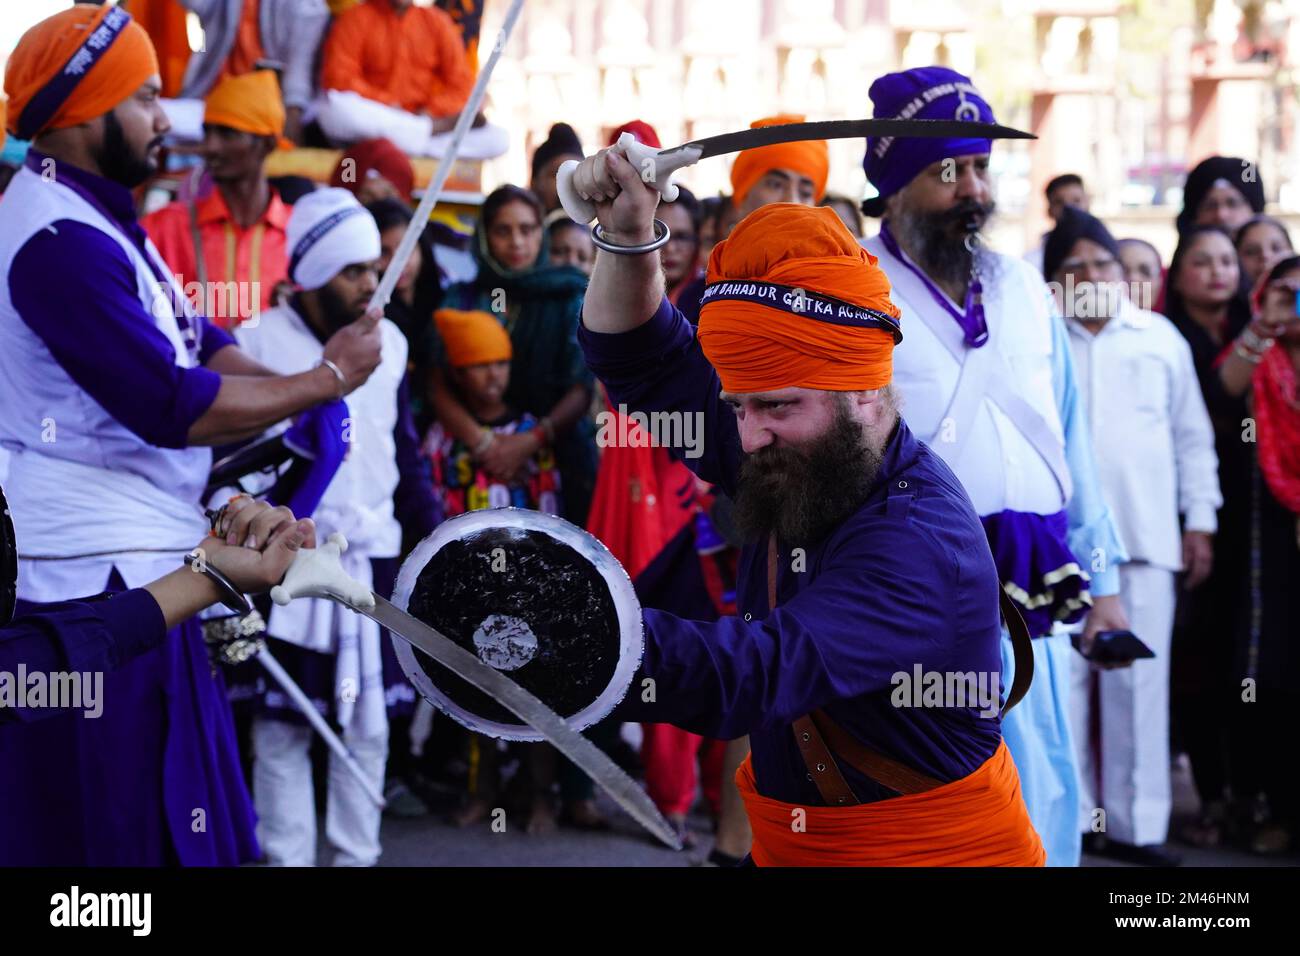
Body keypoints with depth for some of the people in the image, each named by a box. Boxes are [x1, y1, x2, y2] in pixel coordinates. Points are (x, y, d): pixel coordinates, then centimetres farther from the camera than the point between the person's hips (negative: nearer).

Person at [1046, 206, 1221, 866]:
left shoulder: (1161, 337, 12)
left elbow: (1193, 437, 13)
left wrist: (1200, 520, 7)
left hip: (1143, 537, 1)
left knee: (1139, 682, 0)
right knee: (1062, 679, 1)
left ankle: (1135, 822, 7)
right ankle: (1068, 816, 11)